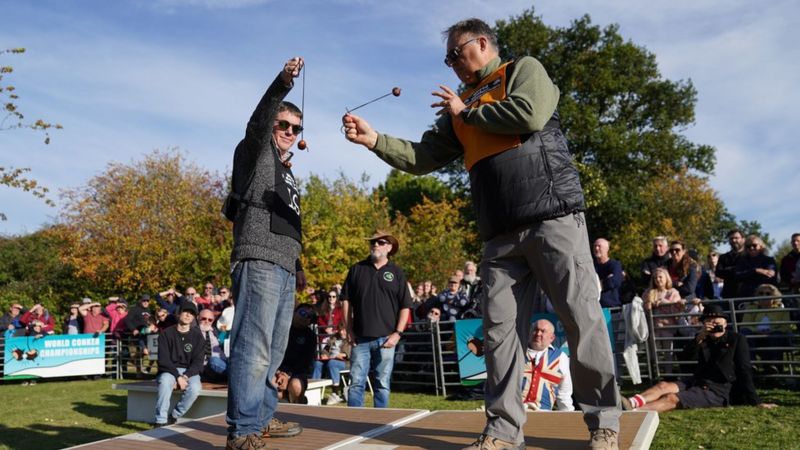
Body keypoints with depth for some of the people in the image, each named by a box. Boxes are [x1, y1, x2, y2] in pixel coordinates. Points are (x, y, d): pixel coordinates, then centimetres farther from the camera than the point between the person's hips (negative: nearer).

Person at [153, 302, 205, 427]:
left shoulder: (197, 336, 4)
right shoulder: (166, 333, 1)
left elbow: (198, 362, -2)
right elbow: (163, 360, -6)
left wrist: (185, 376, -19)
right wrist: (177, 376, -19)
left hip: (190, 372, 1)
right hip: (168, 371, -1)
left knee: (195, 388, -31)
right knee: (165, 381, -35)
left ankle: (174, 417, -14)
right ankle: (160, 421, -29)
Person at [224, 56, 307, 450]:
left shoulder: (286, 171, 28)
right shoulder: (255, 152, 6)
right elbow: (257, 121, -16)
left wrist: (297, 265, 25)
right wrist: (283, 82, -31)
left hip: (283, 268, 9)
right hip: (259, 261, -9)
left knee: (272, 352, 11)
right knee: (253, 348, -15)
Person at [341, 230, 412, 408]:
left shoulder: (396, 272, 6)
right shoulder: (357, 269, 7)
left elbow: (405, 307, 5)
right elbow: (346, 300, 8)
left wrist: (397, 333, -4)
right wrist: (349, 331, 2)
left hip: (386, 339, 0)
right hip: (360, 338, 1)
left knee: (383, 384, 6)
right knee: (356, 383, 0)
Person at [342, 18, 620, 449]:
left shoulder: (524, 70, 8)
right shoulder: (459, 112, 24)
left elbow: (529, 115, -13)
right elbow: (422, 157, 18)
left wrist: (467, 112, 1)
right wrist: (374, 139, 4)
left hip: (553, 218, -5)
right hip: (500, 235, 6)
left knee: (582, 318, -4)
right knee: (499, 329, 1)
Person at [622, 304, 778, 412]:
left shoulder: (737, 340, 5)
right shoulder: (704, 339, 21)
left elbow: (744, 371, -3)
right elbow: (686, 356, 4)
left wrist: (755, 401, -10)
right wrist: (700, 337, -11)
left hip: (718, 392, -6)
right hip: (696, 383, 6)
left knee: (672, 399, -27)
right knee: (664, 385, -21)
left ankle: (631, 412, -46)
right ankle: (631, 403, -45)